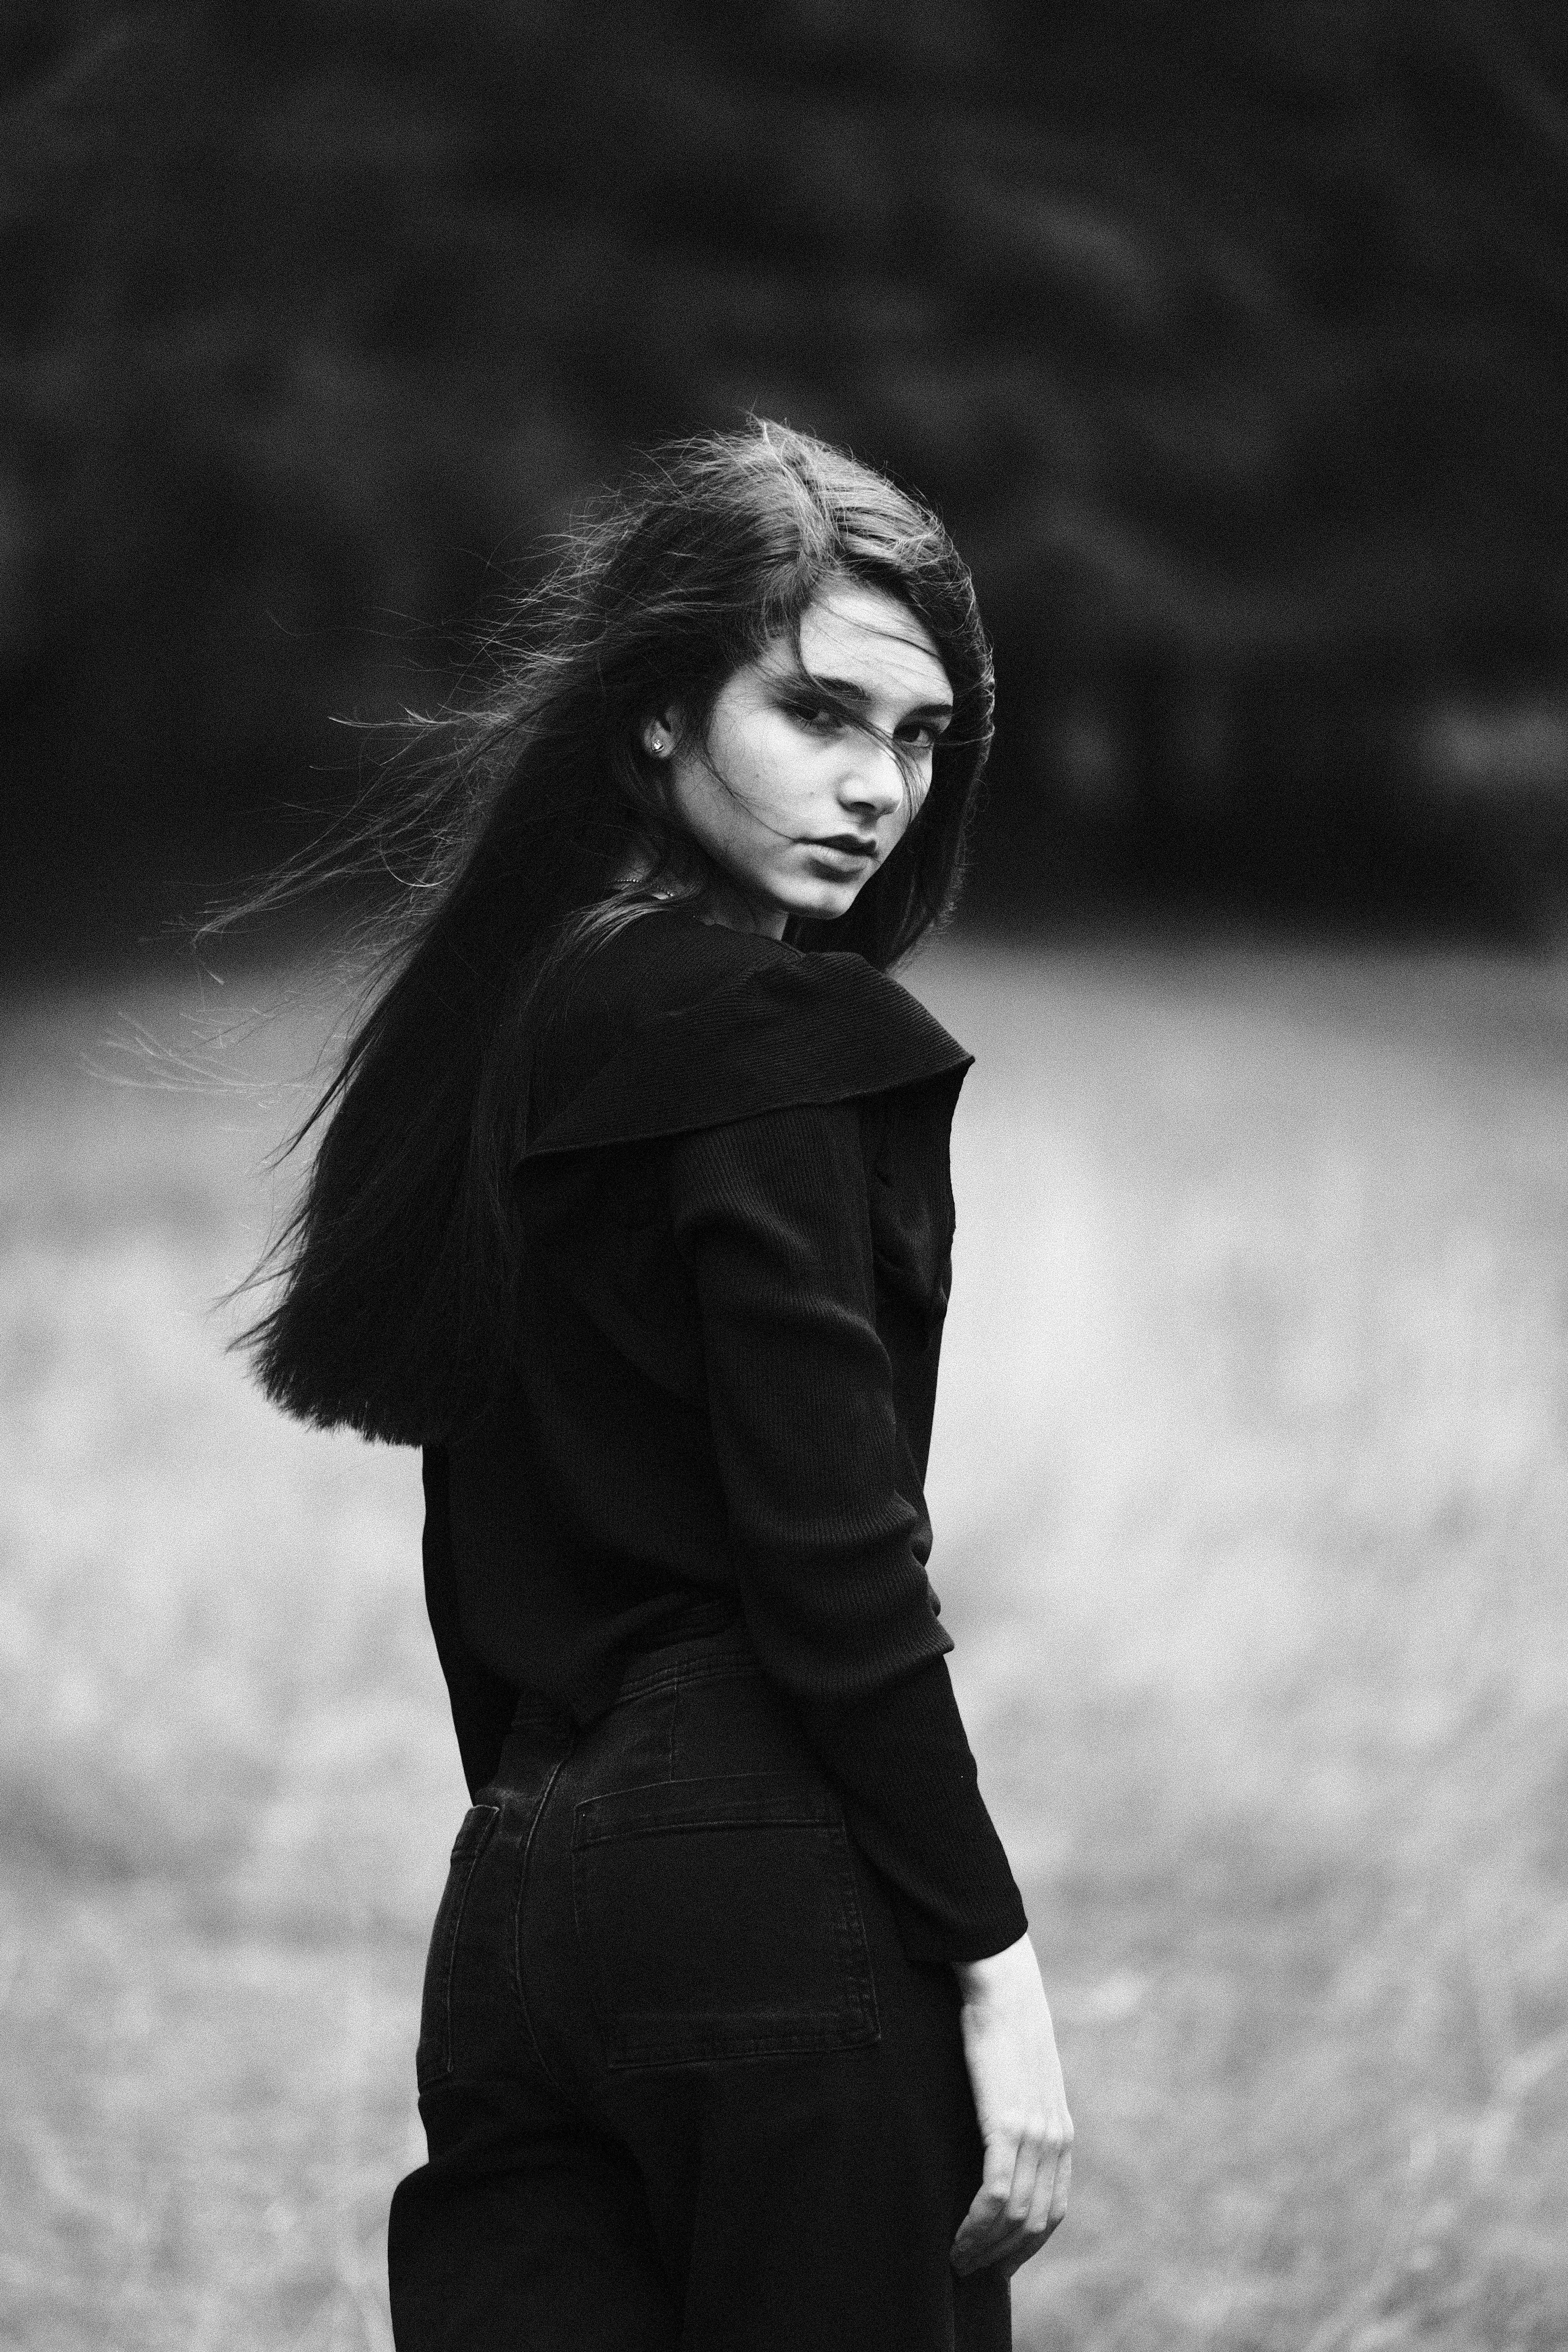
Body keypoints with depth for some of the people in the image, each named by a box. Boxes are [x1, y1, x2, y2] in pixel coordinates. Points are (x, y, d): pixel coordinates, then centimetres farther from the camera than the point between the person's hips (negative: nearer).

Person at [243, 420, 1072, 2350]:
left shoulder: (513, 1014, 15)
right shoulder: (772, 1029, -10)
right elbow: (833, 1561, -15)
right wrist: (995, 1960, -12)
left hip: (516, 1895, 8)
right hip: (771, 1893, -8)